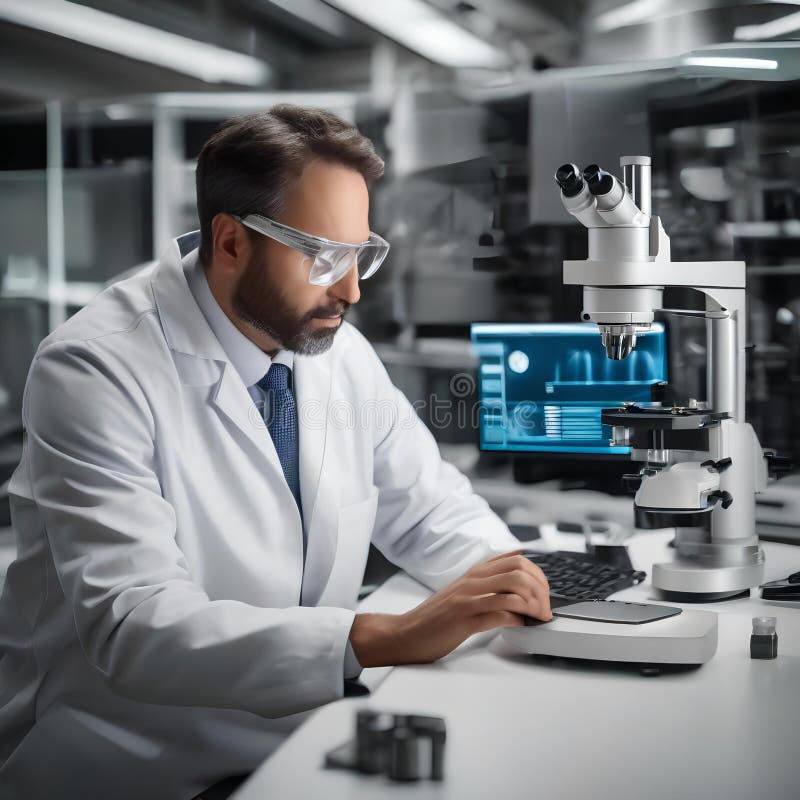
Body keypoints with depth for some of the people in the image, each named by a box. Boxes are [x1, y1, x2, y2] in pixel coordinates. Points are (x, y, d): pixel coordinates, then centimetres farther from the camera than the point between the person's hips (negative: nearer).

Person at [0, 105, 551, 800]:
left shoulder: (341, 351, 2)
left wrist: (506, 579, -9)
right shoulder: (94, 370, -18)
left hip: (299, 736, 6)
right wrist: (386, 637, -36)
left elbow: (428, 507, 13)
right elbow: (135, 626, -28)